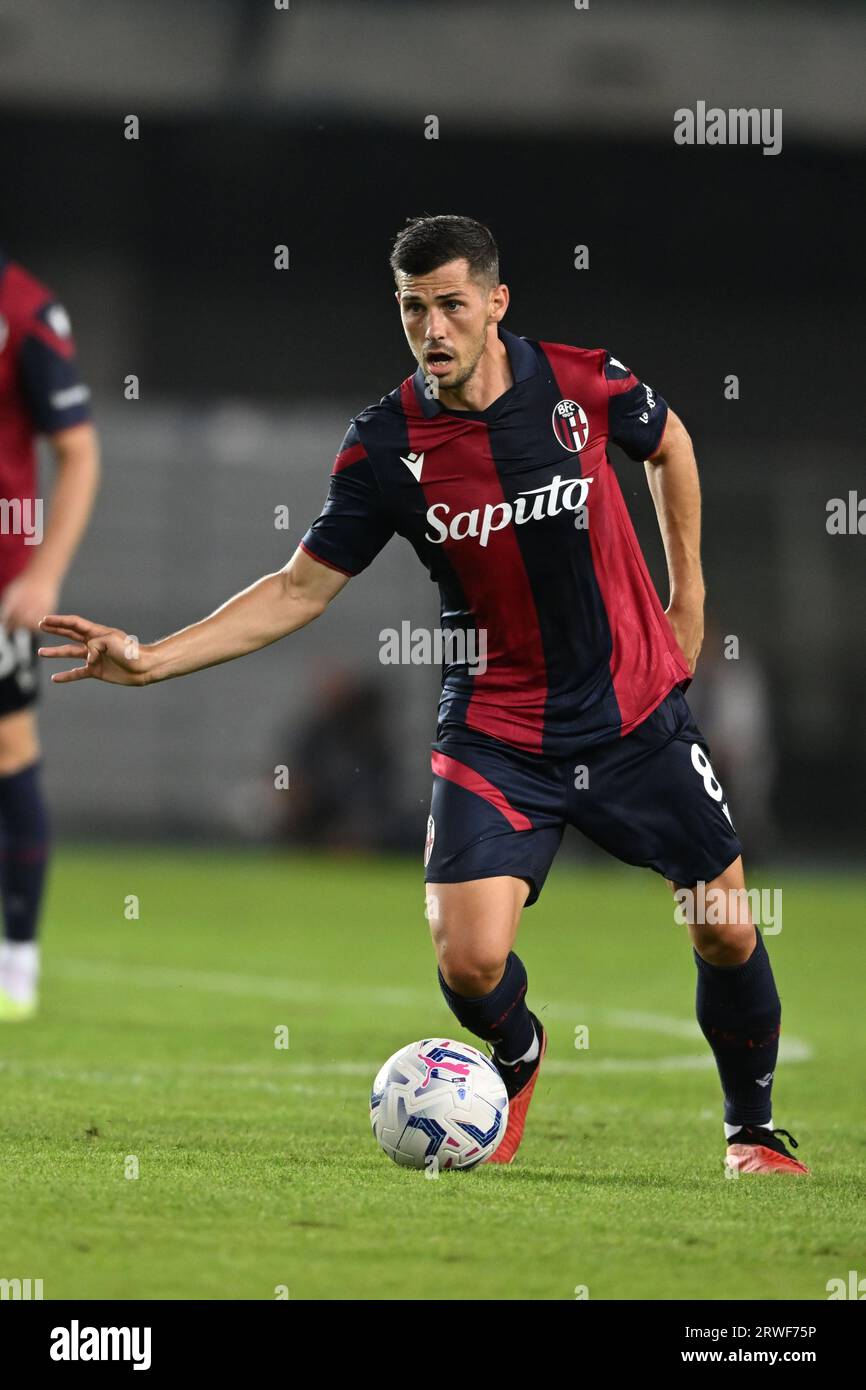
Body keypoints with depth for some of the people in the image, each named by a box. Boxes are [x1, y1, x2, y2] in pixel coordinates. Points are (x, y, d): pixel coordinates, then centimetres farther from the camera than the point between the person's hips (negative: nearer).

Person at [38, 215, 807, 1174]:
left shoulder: (585, 383, -10)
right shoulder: (384, 446, -11)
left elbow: (669, 445, 13)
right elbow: (302, 589, -5)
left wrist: (688, 593, 14)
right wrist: (149, 659, -14)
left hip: (637, 712, 1)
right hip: (495, 730, -1)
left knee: (726, 933, 3)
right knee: (470, 963, -15)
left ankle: (752, 1127, 30)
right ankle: (517, 1060, 22)